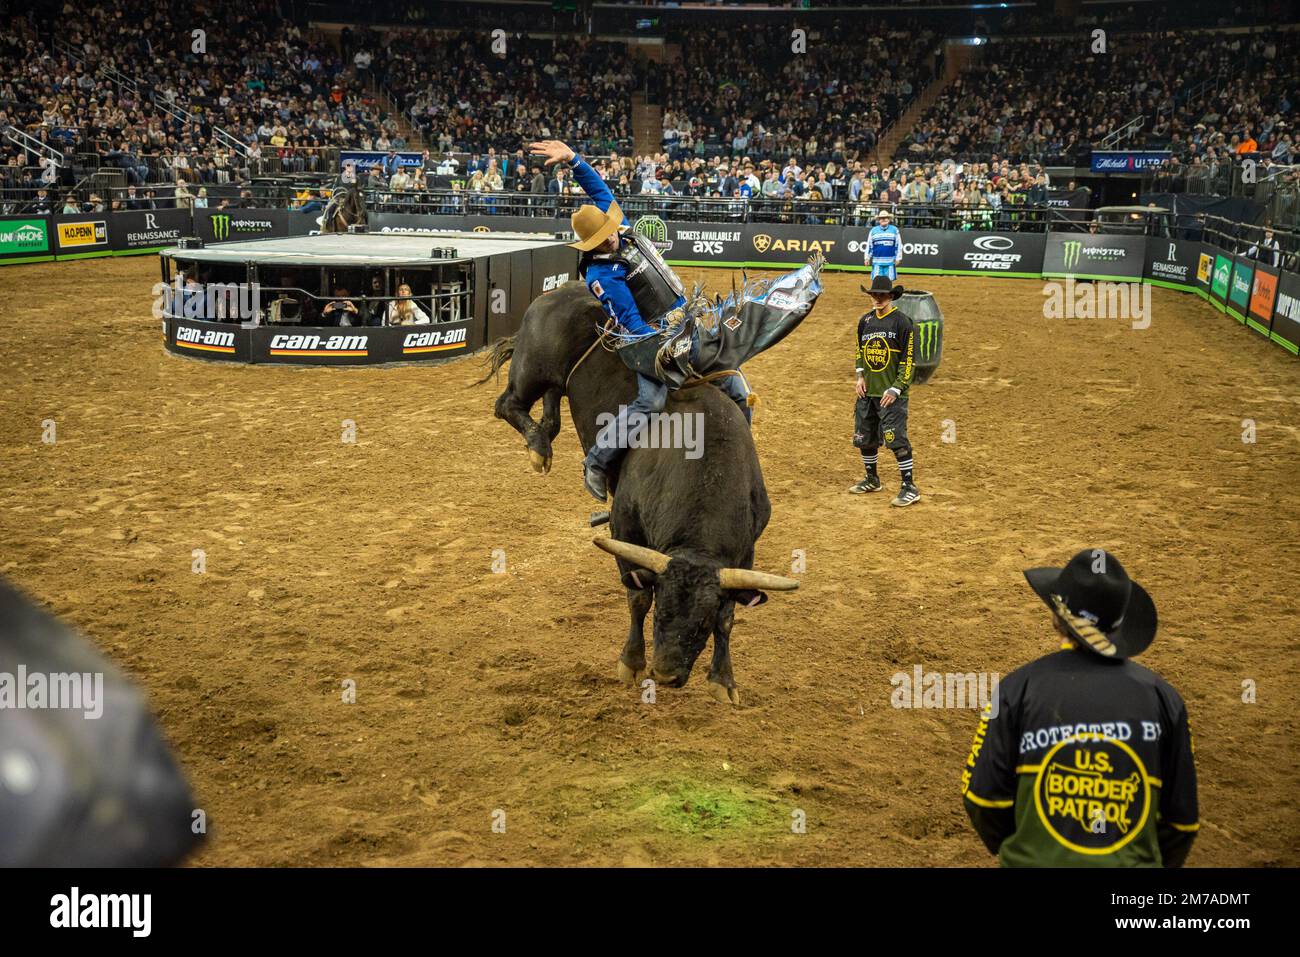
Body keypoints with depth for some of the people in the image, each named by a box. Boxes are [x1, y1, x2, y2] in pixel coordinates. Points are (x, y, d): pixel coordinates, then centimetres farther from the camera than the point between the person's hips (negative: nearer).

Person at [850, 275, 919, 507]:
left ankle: (910, 488, -7)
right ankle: (871, 479, 31)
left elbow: (908, 360, -9)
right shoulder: (865, 321, 10)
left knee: (896, 439, -12)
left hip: (891, 394, -7)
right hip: (867, 392, 7)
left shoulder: (901, 321, -9)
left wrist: (895, 389, -15)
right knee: (864, 437, 13)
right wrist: (860, 376, 7)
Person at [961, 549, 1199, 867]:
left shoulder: (1019, 687, -7)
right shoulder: (1162, 697, 0)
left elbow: (984, 798, -5)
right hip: (1135, 862, 2)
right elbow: (1181, 819, 4)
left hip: (1035, 863, -2)